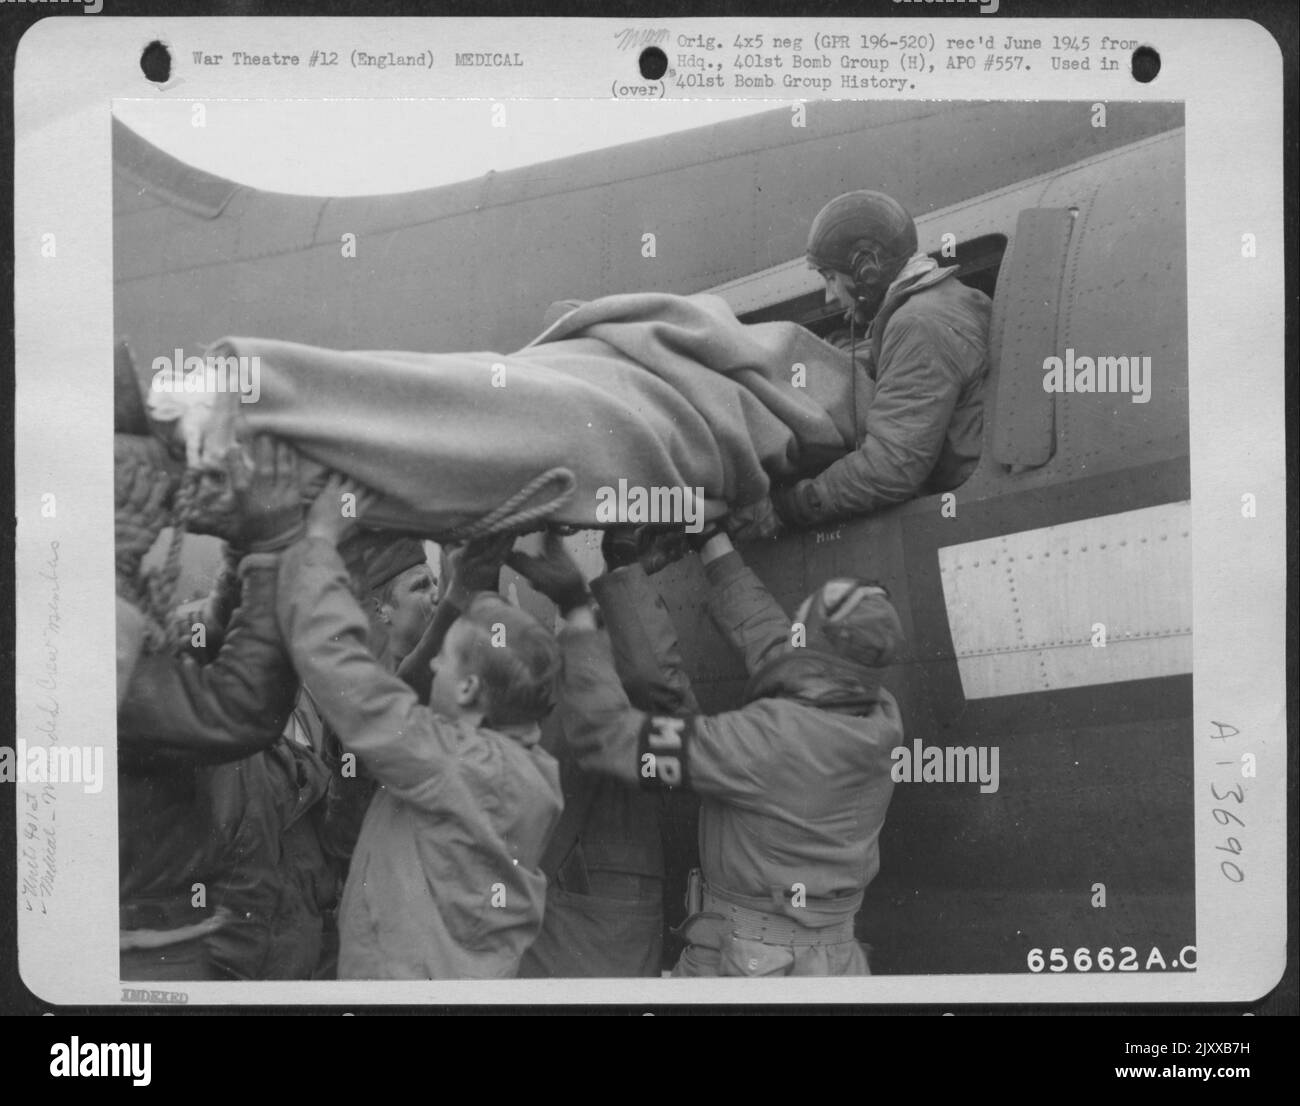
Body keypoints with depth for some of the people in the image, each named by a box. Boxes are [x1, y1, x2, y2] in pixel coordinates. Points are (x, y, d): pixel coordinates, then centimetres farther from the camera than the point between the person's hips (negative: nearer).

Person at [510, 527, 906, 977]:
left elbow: (606, 735, -19)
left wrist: (575, 608, -15)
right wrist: (711, 536, 19)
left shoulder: (769, 738, -22)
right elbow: (764, 632, 11)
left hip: (740, 962, -6)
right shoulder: (878, 721, -3)